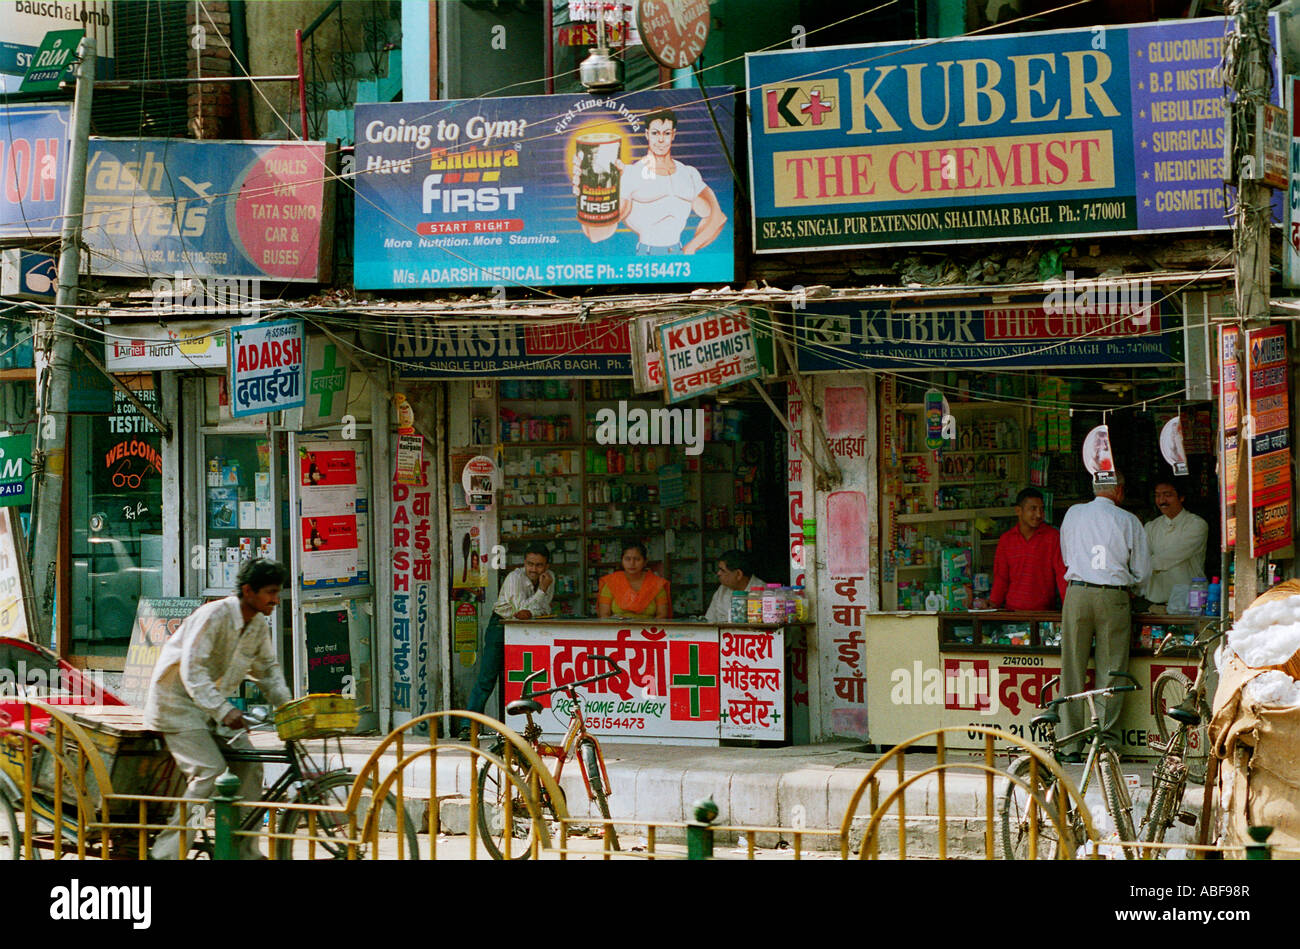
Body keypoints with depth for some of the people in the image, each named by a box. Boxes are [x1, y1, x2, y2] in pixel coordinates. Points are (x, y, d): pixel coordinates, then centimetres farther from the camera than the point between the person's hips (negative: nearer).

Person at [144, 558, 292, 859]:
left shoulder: (259, 625, 1)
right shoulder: (214, 616, -25)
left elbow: (267, 668, 15)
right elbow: (192, 670, -30)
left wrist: (286, 705, -2)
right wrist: (223, 710, -39)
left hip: (212, 702, 8)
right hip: (177, 701, -8)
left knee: (249, 765, -3)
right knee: (210, 770, -20)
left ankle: (245, 851, 5)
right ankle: (168, 851, -15)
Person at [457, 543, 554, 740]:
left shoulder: (549, 578, -2)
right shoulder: (515, 578, -19)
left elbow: (545, 609, -5)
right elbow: (521, 608, -26)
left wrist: (530, 612, -24)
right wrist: (542, 590, -24)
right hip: (501, 626, -5)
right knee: (487, 677, -11)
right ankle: (468, 726, -12)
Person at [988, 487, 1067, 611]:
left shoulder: (1053, 537, 2)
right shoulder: (1006, 540, 13)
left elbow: (1062, 573, -2)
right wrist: (993, 606, 4)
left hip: (1043, 610, -3)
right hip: (1012, 611, 3)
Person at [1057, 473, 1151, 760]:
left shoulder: (1073, 514, 7)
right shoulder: (1128, 521, 0)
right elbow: (1142, 572, 6)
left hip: (1077, 593, 2)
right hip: (1114, 596, -2)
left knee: (1072, 669, 5)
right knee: (1110, 670, 4)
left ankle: (1071, 744, 5)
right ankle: (1106, 740, 3)